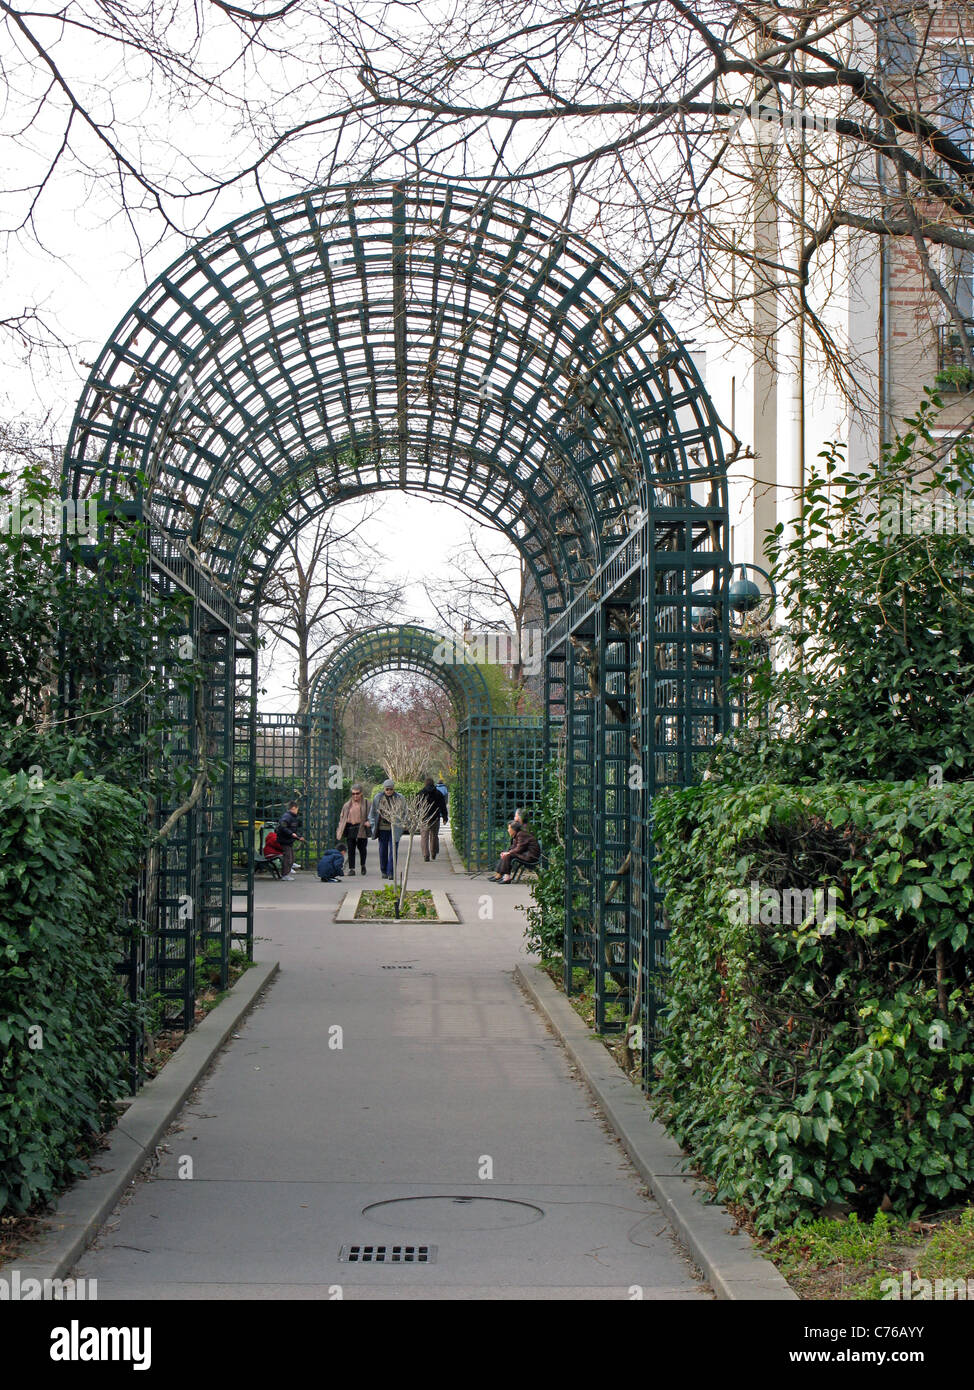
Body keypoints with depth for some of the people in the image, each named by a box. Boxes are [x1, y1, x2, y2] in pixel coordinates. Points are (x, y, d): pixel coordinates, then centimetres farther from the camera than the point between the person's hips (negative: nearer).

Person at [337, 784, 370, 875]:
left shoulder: (366, 804, 4)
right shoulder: (347, 805, 11)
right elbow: (342, 816, 16)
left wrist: (368, 821, -15)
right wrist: (340, 828, 7)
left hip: (361, 829, -2)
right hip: (350, 829, 2)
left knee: (362, 848, 3)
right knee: (351, 849, -1)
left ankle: (363, 866, 28)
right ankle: (351, 869, 2)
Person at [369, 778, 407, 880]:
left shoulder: (400, 798, 3)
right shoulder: (378, 798, 3)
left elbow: (404, 813, 13)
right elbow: (373, 813, 12)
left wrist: (402, 823, 4)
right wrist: (372, 823, 5)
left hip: (395, 828, -1)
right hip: (382, 828, 1)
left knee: (393, 851, -7)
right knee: (383, 850, 6)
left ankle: (391, 872, -5)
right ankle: (383, 871, 20)